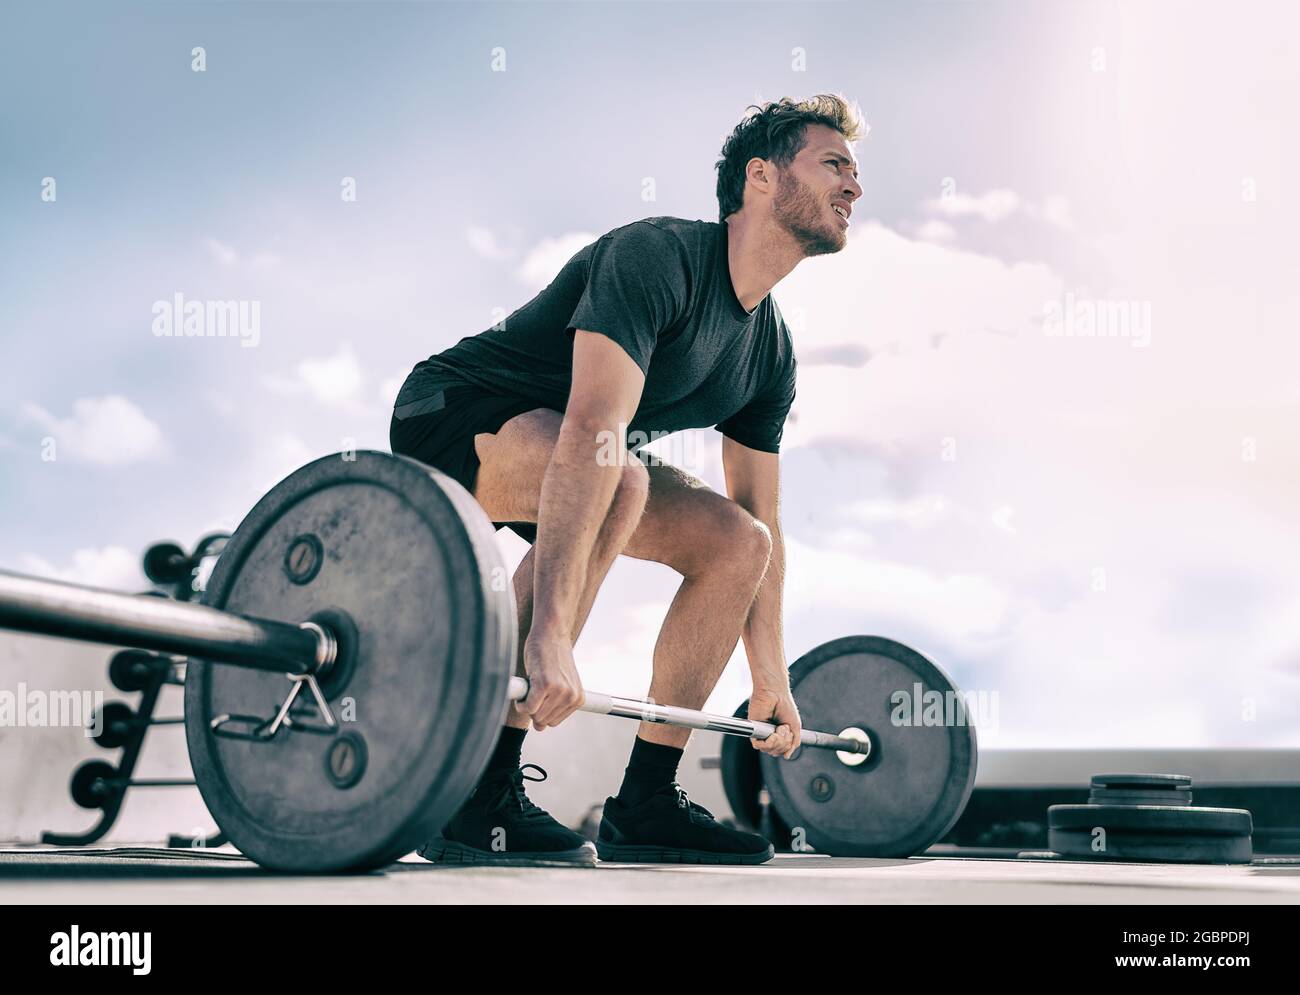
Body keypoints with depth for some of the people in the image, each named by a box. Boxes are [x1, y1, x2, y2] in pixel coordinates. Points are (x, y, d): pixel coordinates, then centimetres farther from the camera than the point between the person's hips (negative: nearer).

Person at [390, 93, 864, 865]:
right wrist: (549, 635, -47)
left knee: (738, 543, -1)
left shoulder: (771, 352, 2)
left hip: (562, 455, 9)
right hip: (455, 420, -9)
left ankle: (646, 802, 4)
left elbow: (762, 521, 10)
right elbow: (591, 433, -39)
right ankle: (479, 795, -31)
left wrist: (772, 677, 8)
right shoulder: (657, 258, -26)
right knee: (615, 477, -37)